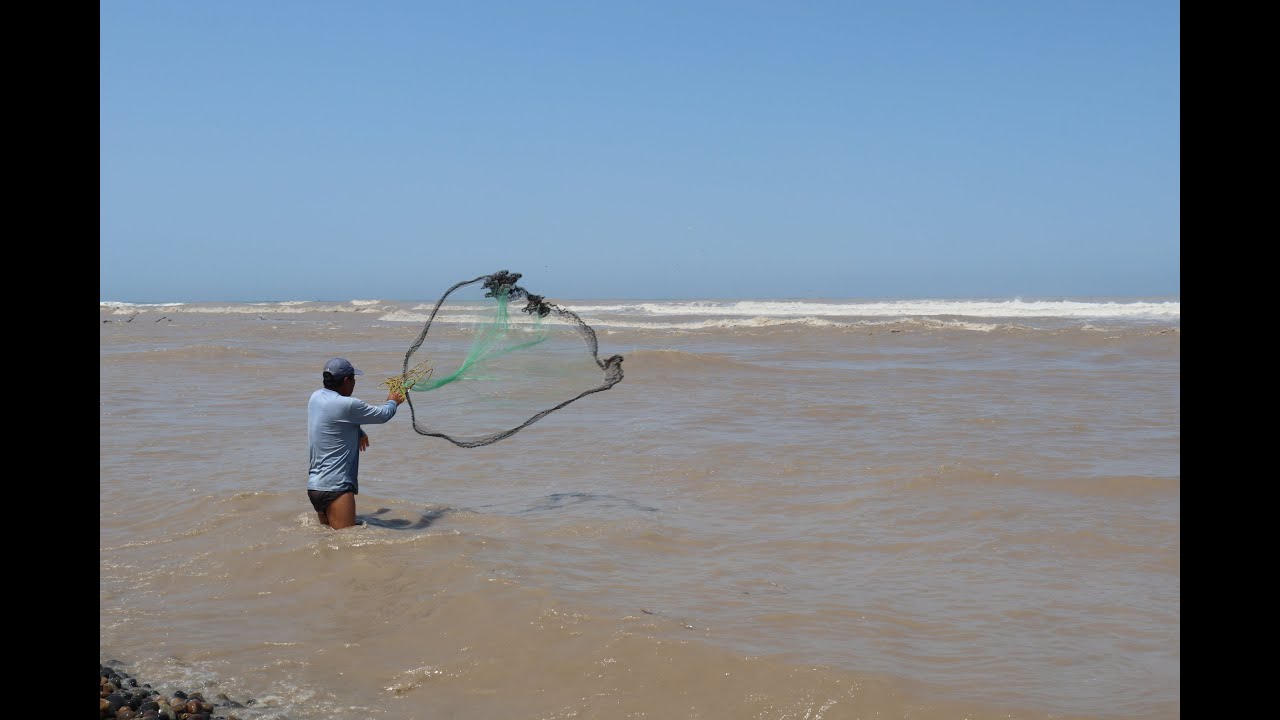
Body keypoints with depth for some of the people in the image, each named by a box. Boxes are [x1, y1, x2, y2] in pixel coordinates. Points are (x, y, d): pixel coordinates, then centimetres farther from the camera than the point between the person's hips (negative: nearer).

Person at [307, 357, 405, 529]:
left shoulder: (316, 397, 8)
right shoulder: (347, 405, -17)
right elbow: (383, 415, -3)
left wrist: (358, 432, 32)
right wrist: (393, 402, 17)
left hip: (314, 485, 9)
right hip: (335, 488, -9)